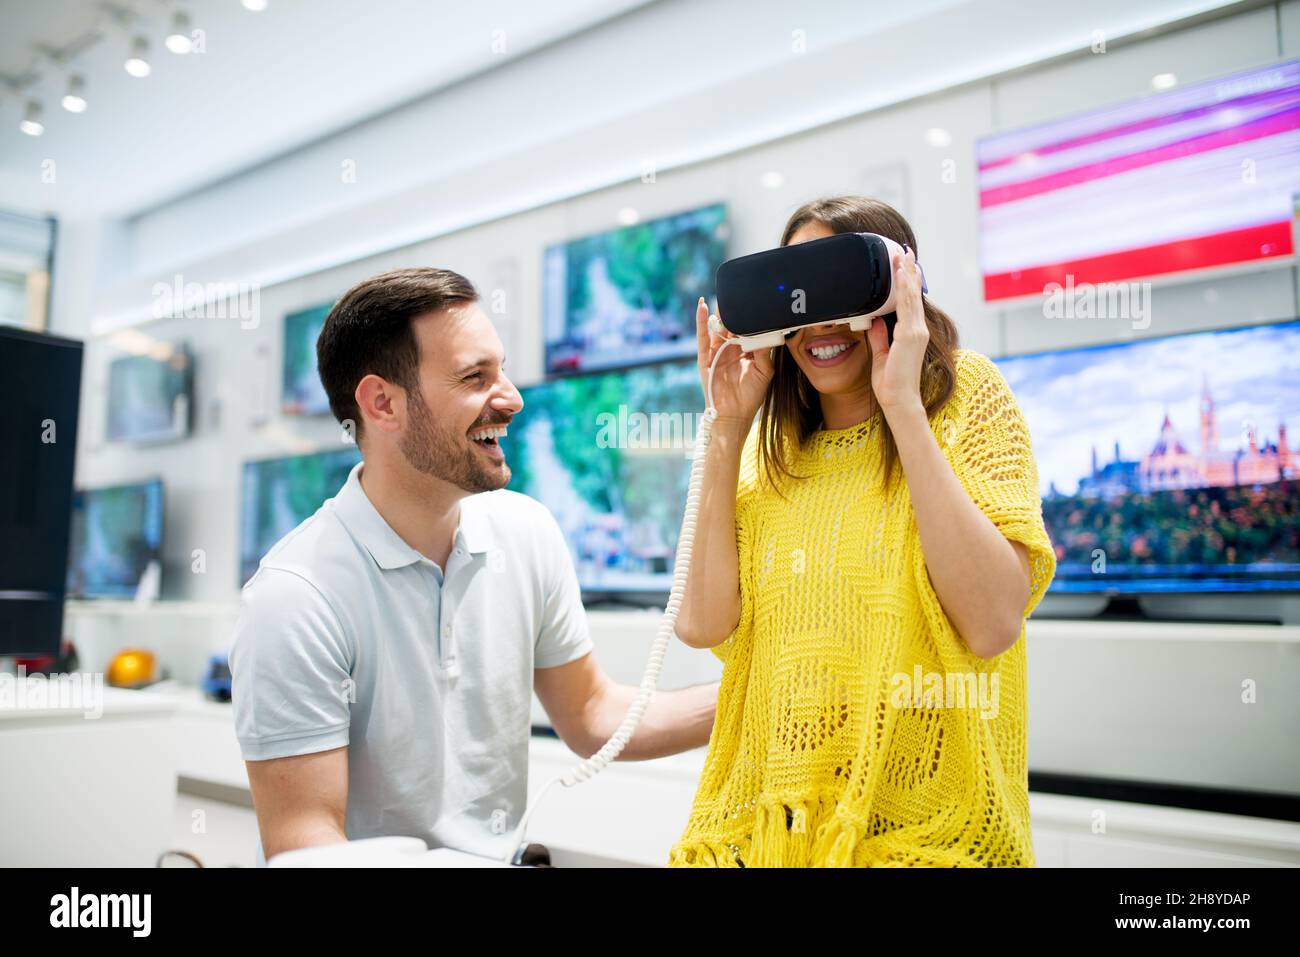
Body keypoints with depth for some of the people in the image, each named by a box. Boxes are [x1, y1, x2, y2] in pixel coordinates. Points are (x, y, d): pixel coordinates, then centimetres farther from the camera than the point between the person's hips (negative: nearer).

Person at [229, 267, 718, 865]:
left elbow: (590, 717, 6)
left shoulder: (527, 531, -2)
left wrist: (747, 696, -4)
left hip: (503, 855, 4)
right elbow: (302, 837, -16)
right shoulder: (295, 597, -18)